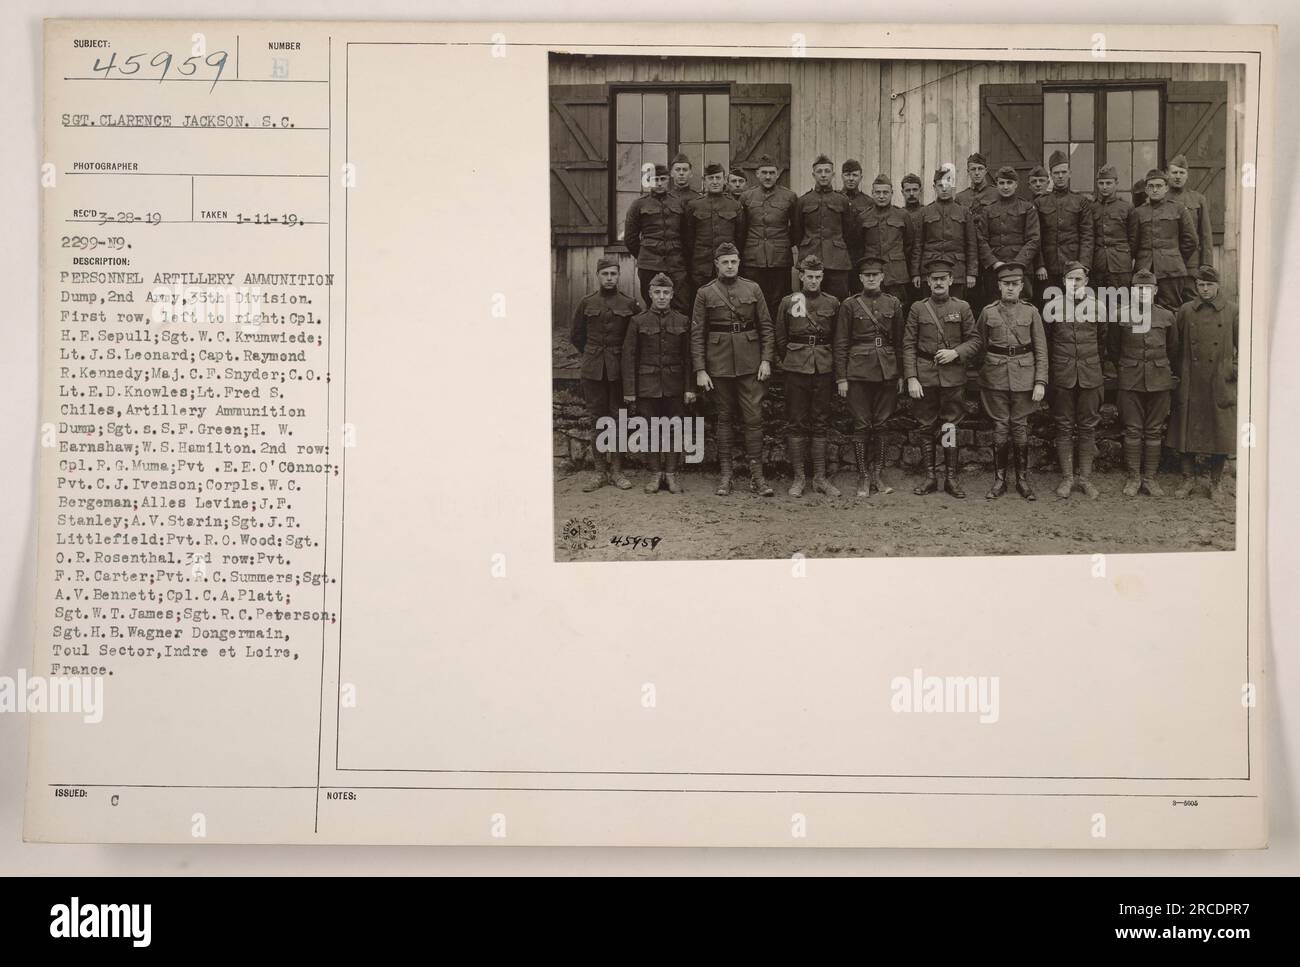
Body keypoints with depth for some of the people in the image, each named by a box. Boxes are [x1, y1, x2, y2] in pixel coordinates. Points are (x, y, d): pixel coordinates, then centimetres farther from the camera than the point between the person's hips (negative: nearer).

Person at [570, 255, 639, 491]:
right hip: (593, 371, 1)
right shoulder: (585, 303, 4)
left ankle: (616, 470, 11)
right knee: (597, 420, 4)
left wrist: (622, 356, 8)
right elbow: (575, 335, 14)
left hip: (619, 370, -1)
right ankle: (600, 471, 9)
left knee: (619, 419, 2)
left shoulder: (629, 305, 1)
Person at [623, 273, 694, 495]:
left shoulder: (683, 322, 4)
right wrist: (629, 391, -6)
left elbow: (688, 357, 4)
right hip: (647, 387, -1)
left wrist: (690, 388, -2)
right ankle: (655, 474, 16)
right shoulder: (638, 322, 1)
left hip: (675, 387, 1)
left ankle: (671, 474, 14)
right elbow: (629, 357, -1)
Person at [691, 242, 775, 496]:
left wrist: (766, 360, -2)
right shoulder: (705, 293, 2)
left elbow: (766, 327, 7)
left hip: (750, 365, 0)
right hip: (720, 365, 0)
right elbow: (697, 334, 1)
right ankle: (725, 475, 13)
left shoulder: (753, 289, 6)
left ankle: (756, 476, 2)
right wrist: (700, 370, -5)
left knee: (754, 418, -3)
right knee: (724, 418, 7)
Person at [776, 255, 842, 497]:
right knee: (797, 423, 2)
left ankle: (820, 477, 11)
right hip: (796, 369, -1)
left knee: (820, 423, 5)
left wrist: (835, 368, 11)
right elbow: (780, 339, 9)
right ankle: (798, 478, 8)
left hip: (823, 369, 1)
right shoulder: (788, 302, 2)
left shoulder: (833, 303, 6)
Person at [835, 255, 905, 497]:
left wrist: (901, 375, 8)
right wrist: (841, 377, -5)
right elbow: (841, 344, 0)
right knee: (862, 425, 0)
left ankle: (878, 475, 15)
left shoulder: (893, 303, 8)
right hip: (858, 372, -2)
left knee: (880, 425, 7)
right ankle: (864, 477, 7)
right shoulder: (850, 305, 0)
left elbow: (899, 341, 11)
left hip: (887, 373, 2)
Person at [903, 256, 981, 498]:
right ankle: (930, 477, 14)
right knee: (927, 428, 5)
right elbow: (908, 345, 1)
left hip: (953, 376, 0)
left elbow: (974, 341, 6)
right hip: (925, 377, 0)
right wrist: (911, 378, -7)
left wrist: (956, 353, -12)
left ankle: (951, 478, 9)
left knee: (950, 427, 2)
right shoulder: (917, 308, 4)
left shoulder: (962, 308, 5)